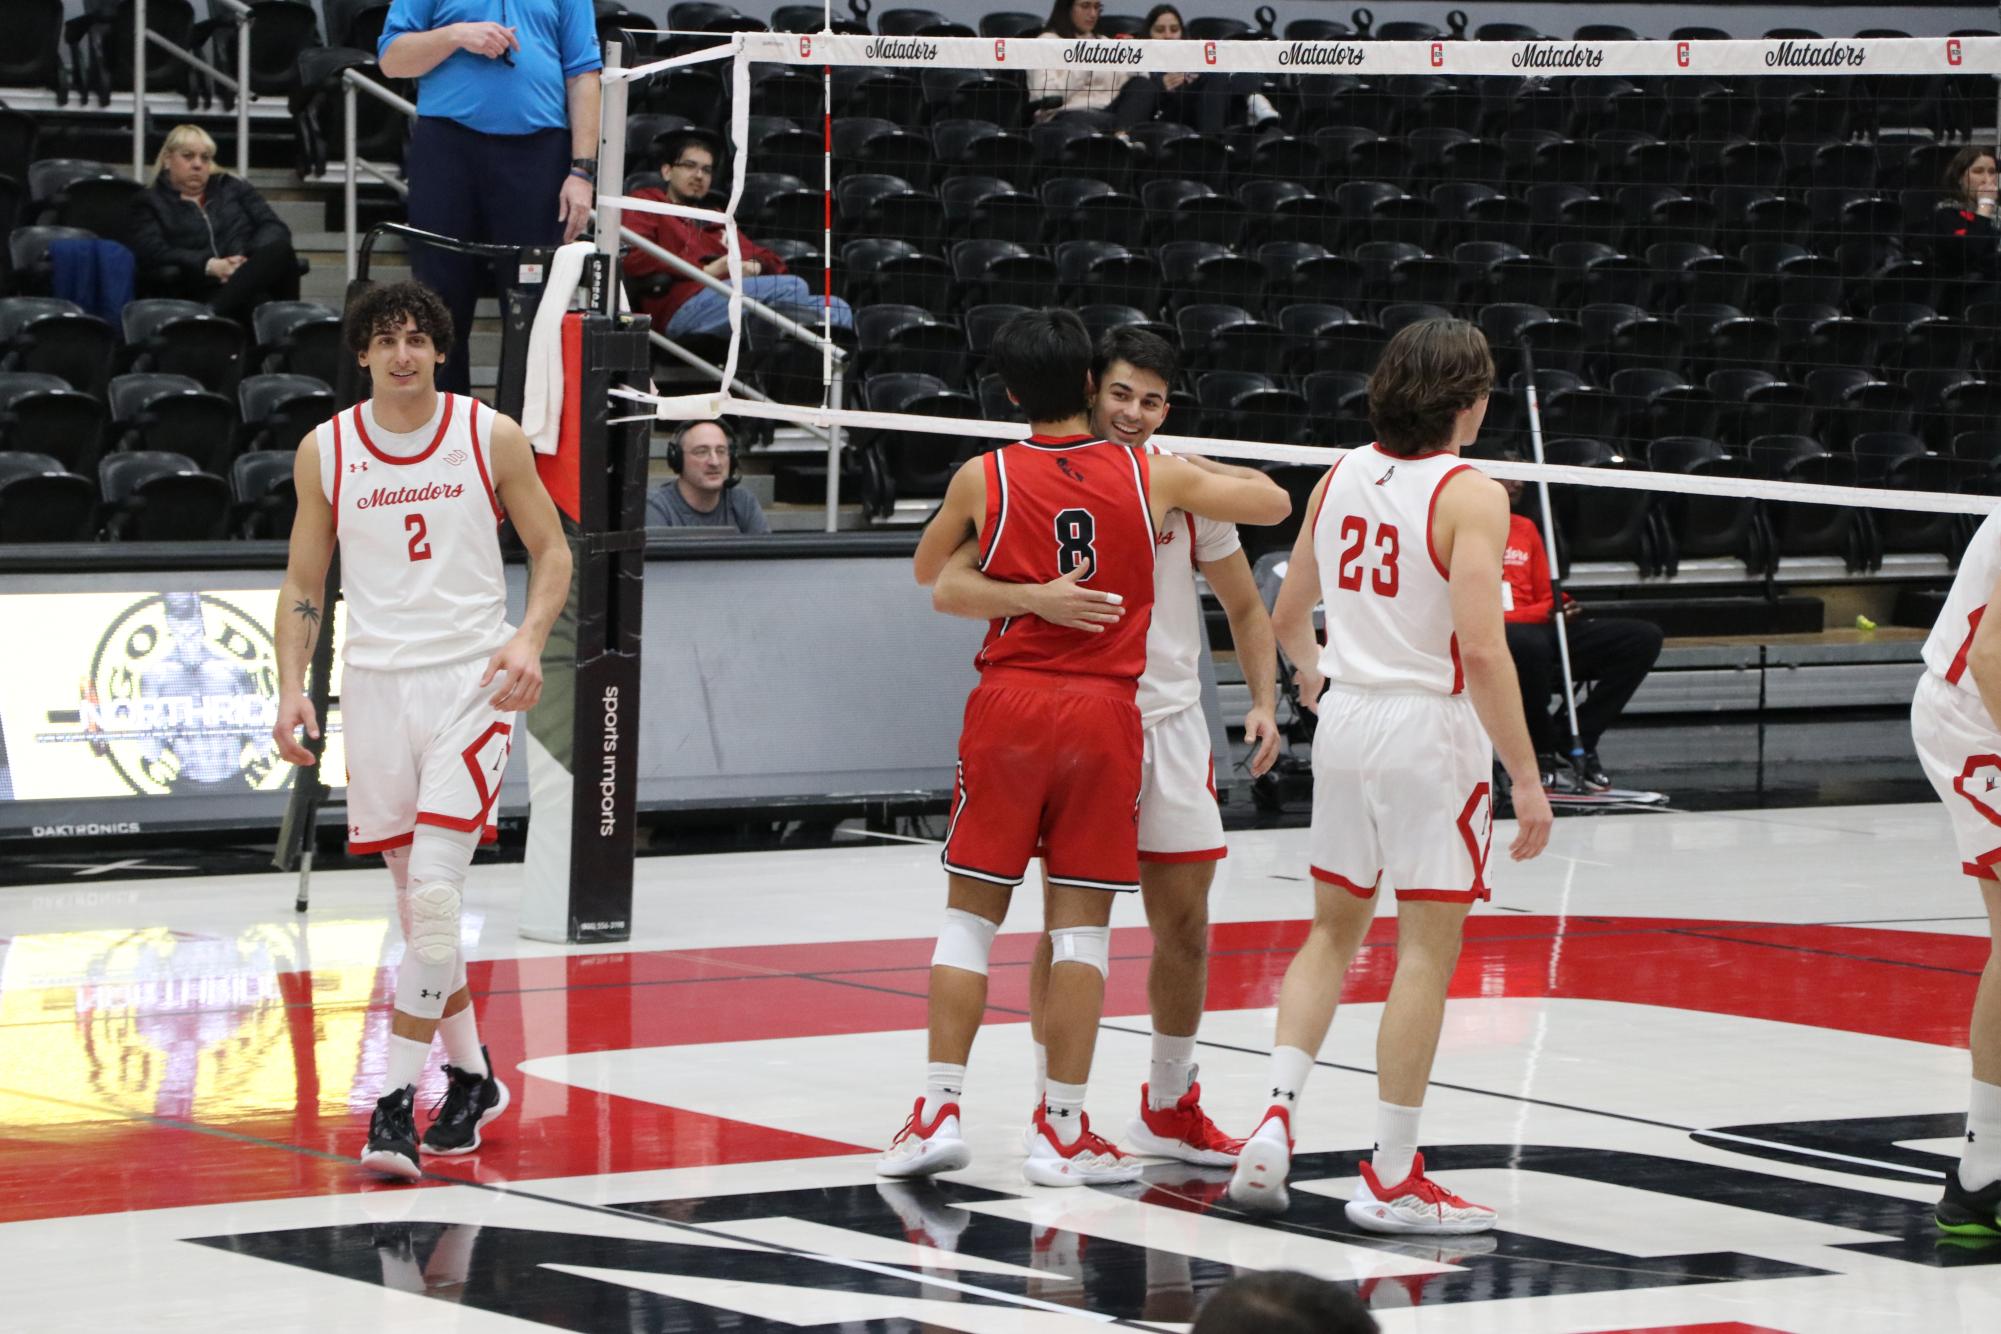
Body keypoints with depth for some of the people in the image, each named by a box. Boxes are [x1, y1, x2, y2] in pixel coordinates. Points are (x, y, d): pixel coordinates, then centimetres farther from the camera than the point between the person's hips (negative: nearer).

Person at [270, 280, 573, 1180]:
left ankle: (396, 1103, -15)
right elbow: (305, 582, 11)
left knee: (434, 890, -16)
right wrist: (291, 688, -1)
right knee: (417, 900, 9)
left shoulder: (490, 437, -1)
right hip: (375, 683, 3)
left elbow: (552, 552, 5)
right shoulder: (325, 451, 4)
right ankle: (470, 1076, 27)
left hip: (471, 679, -3)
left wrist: (528, 639, -13)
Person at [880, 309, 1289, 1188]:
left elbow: (928, 571, 18)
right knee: (1081, 921, 2)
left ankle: (940, 1110, 1)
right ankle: (1063, 1130, 3)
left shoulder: (983, 479, -1)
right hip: (1106, 712, 0)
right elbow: (1272, 503, 14)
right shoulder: (1152, 477, 0)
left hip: (1008, 704, 0)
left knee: (972, 910, 7)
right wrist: (1223, 474, 32)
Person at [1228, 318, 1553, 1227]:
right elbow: (1480, 650, -21)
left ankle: (1277, 1114, 5)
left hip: (1345, 715, 6)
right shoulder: (1469, 495, -14)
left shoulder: (1342, 477, 6)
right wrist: (1525, 776, -17)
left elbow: (1286, 617, 17)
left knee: (1334, 931, 19)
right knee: (1426, 952, 1)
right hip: (1430, 724, -6)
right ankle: (1392, 1176, 3)